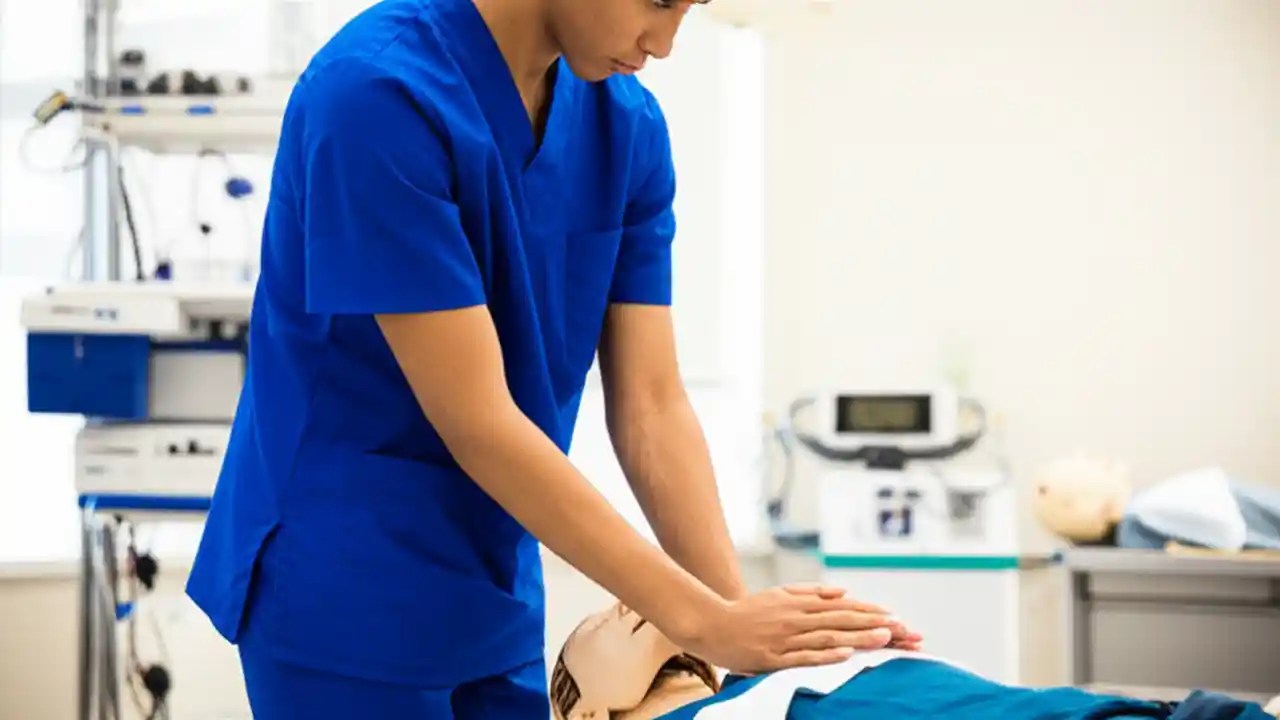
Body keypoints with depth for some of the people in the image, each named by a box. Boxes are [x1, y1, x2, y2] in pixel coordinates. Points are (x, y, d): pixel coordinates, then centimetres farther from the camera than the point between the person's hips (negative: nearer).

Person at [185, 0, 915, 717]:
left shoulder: (628, 126, -1)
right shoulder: (379, 93, -22)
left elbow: (652, 406, -3)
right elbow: (476, 423, -24)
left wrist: (743, 617, -15)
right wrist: (704, 620, -22)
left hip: (496, 600, 6)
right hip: (342, 596, -6)